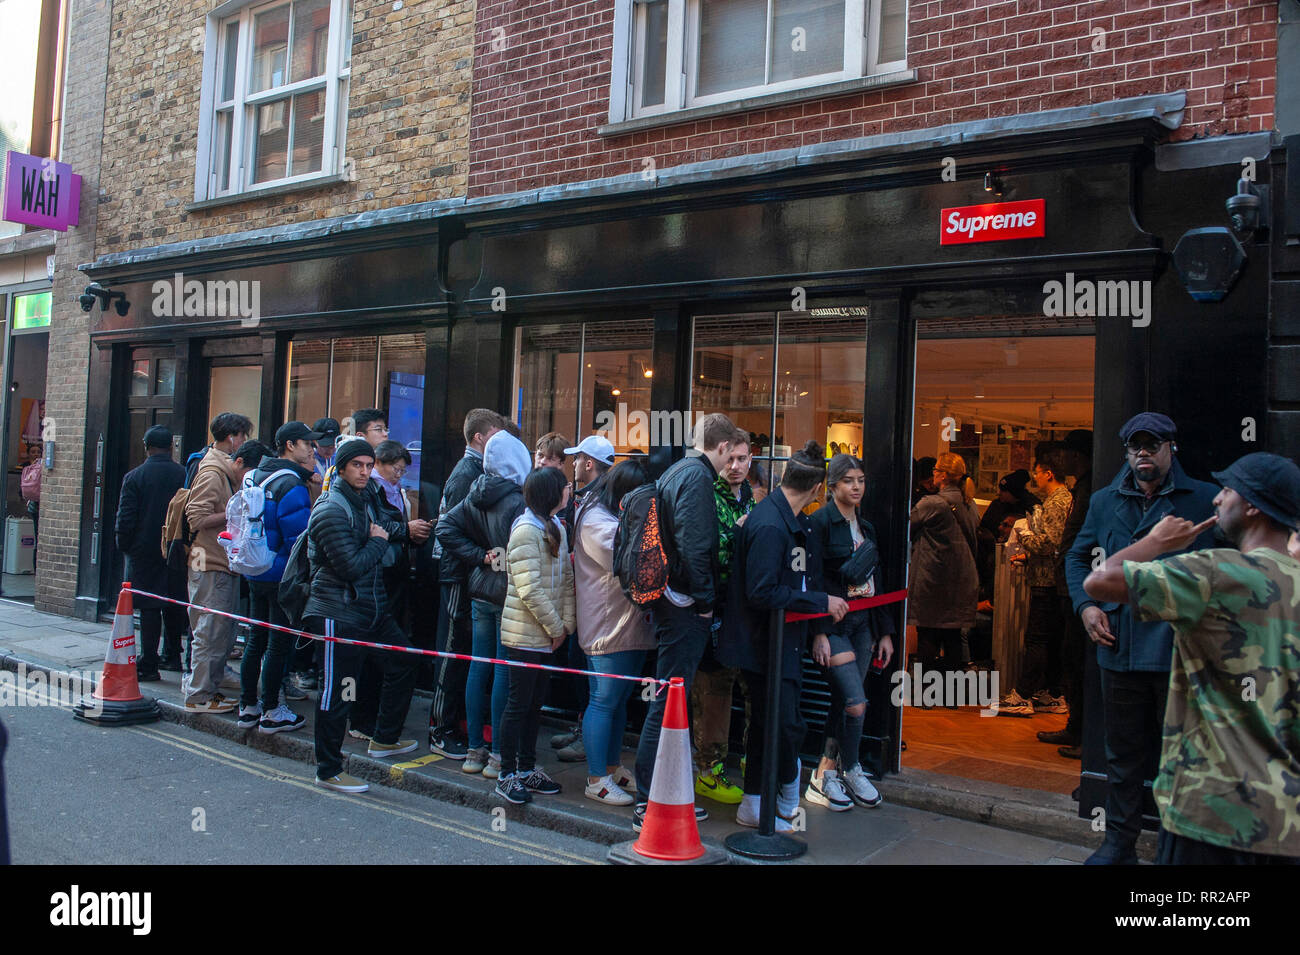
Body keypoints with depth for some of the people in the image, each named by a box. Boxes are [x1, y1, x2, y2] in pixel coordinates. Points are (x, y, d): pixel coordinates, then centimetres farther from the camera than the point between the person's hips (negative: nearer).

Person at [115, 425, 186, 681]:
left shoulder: (134, 477, -8)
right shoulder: (183, 475, -3)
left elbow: (125, 518, -8)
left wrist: (123, 544, 6)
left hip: (144, 552, -3)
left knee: (149, 607, -1)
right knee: (174, 605, 14)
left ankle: (148, 665, 0)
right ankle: (172, 655, 23)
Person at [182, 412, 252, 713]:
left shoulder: (226, 468, 17)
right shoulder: (211, 472, -14)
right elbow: (197, 518, -20)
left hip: (226, 563, 10)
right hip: (212, 565, -10)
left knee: (222, 633, 15)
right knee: (210, 632, -4)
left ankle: (208, 687, 24)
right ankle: (198, 696, 5)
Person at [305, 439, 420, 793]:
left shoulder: (366, 501, 12)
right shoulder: (331, 511, -17)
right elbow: (352, 566, -24)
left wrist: (381, 537, 5)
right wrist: (378, 542, -10)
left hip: (372, 607, 9)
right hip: (338, 613, -9)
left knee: (403, 665, 14)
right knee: (338, 691, -1)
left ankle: (385, 739, 31)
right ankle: (328, 771, 12)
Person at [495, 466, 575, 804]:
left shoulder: (557, 529, 11)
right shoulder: (526, 531, -16)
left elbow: (566, 579, 9)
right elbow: (530, 590, -20)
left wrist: (566, 623, -1)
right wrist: (555, 628, -14)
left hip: (548, 635, 8)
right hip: (525, 634, -8)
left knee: (536, 702, 15)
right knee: (519, 703, 0)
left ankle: (527, 769, 26)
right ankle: (507, 774, 11)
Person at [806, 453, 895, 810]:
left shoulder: (866, 527, 15)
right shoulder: (820, 521, -7)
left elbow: (875, 583, 18)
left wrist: (885, 631, 15)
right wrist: (819, 632, -18)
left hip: (863, 623, 7)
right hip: (833, 623, -7)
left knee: (843, 702, 8)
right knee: (856, 702, -11)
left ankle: (825, 774, 18)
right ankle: (851, 770, 11)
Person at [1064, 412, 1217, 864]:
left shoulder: (1205, 500, -2)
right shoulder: (1104, 501, 11)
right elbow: (1078, 556, 21)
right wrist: (1085, 605, 6)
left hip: (1181, 651, -3)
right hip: (1121, 649, 4)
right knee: (1123, 753, 15)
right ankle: (1119, 843, 28)